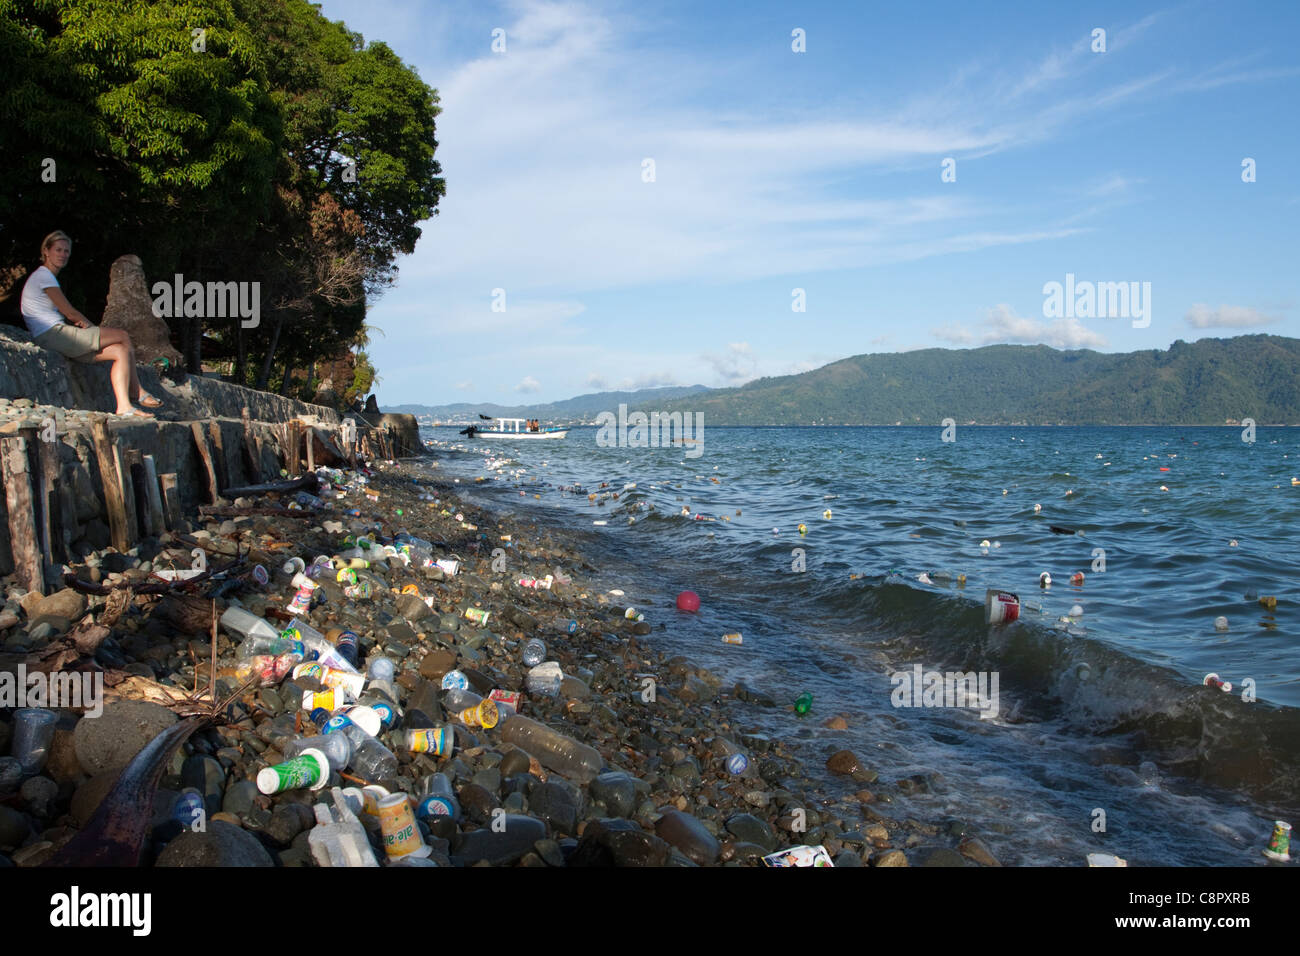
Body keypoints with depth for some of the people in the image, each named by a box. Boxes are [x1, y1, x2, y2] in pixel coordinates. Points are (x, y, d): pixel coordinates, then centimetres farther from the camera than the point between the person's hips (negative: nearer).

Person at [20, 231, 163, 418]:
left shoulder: (48, 277, 24)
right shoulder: (43, 276, -7)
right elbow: (70, 312, -8)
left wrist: (81, 323, 0)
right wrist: (90, 326, 9)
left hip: (55, 339, 9)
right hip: (53, 336, -9)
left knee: (121, 351, -3)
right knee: (123, 336, -8)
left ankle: (124, 406, -9)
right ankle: (137, 392, -2)